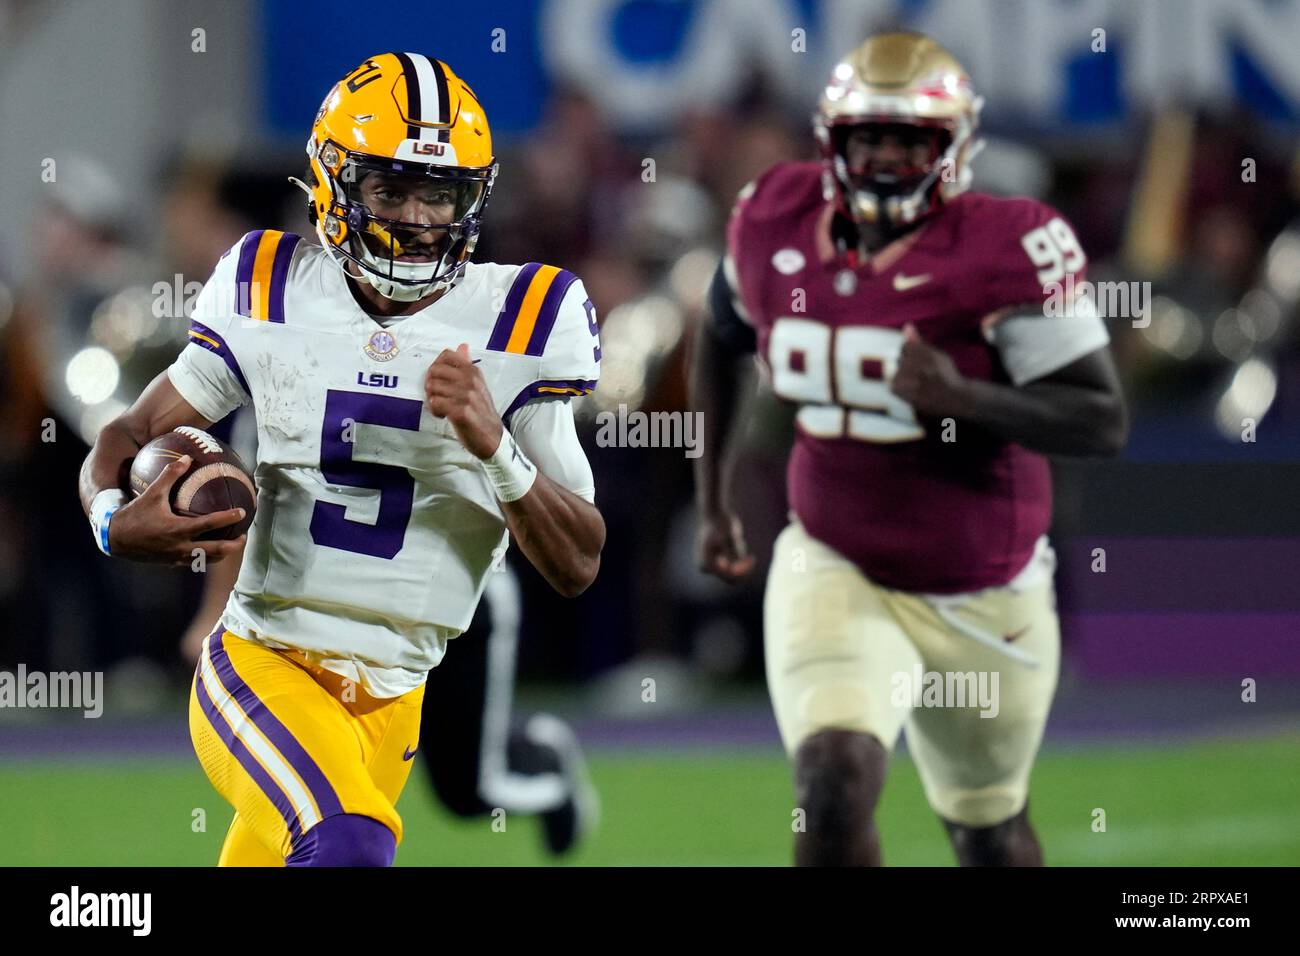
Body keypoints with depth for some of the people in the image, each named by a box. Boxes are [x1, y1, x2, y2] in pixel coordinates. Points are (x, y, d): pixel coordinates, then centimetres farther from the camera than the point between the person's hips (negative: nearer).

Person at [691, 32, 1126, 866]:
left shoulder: (1006, 251, -18)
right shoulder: (777, 225, -5)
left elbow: (1104, 423, -20)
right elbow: (722, 338, 17)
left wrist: (962, 397, -34)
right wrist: (711, 499, 18)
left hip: (980, 593, -1)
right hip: (836, 571, 1)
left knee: (990, 833, 18)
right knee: (834, 788, -24)